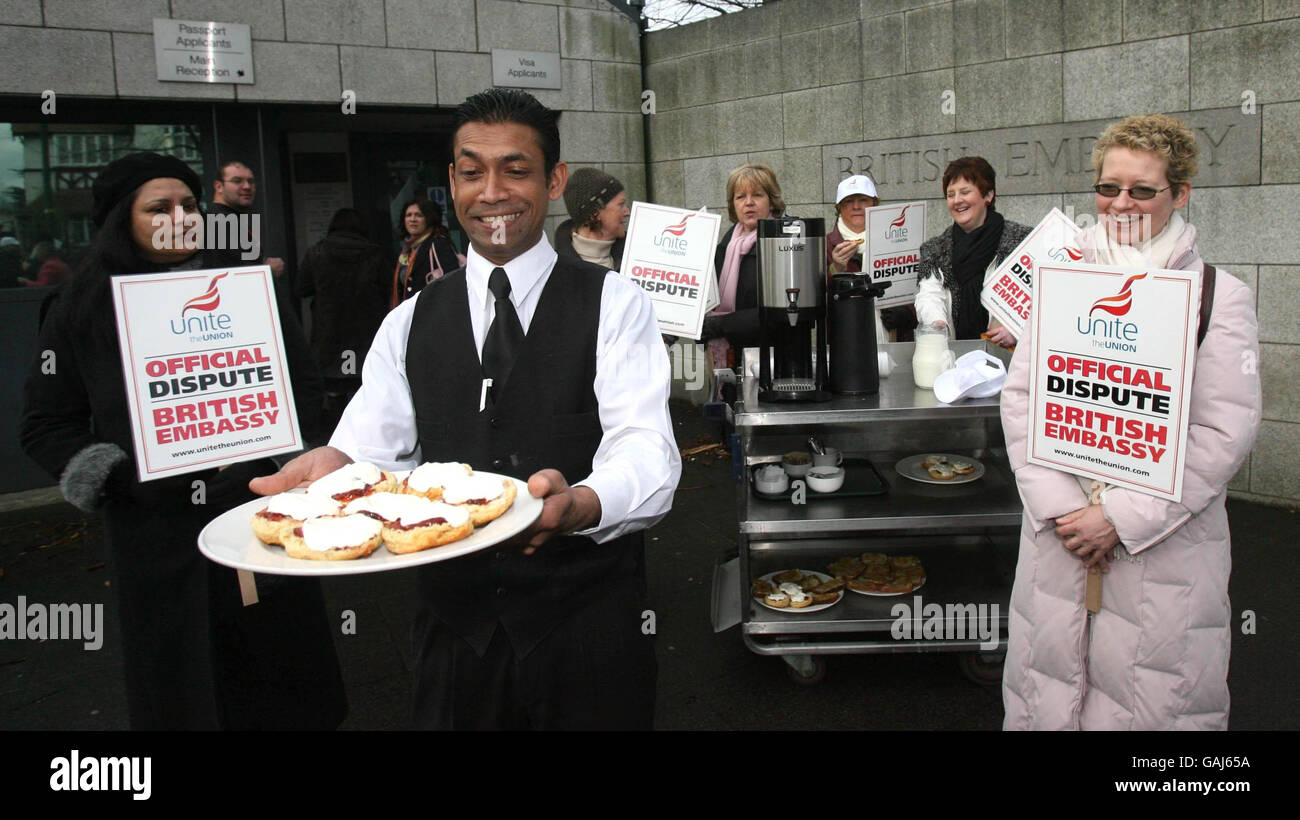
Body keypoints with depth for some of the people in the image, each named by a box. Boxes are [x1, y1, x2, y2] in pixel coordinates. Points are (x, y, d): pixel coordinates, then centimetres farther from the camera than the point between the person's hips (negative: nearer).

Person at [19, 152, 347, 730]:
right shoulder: (82, 310, 2)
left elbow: (304, 387, 7)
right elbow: (46, 425, 5)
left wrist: (267, 461, -8)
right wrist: (117, 477, -11)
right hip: (155, 537, 0)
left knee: (284, 689, 11)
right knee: (176, 694, 10)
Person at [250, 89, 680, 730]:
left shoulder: (614, 305, -4)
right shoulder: (411, 322, 7)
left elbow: (647, 454, -17)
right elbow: (373, 448, -2)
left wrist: (577, 504, -38)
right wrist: (335, 466, -26)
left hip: (588, 628, -2)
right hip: (455, 623, 3)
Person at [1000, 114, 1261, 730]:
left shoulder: (1220, 298, -2)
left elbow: (1223, 434, -7)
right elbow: (1020, 396, 2)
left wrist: (1122, 516, -13)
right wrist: (1058, 506, -9)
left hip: (1167, 540, -2)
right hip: (1058, 530, 3)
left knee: (1151, 697, 6)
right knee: (1049, 681, 12)